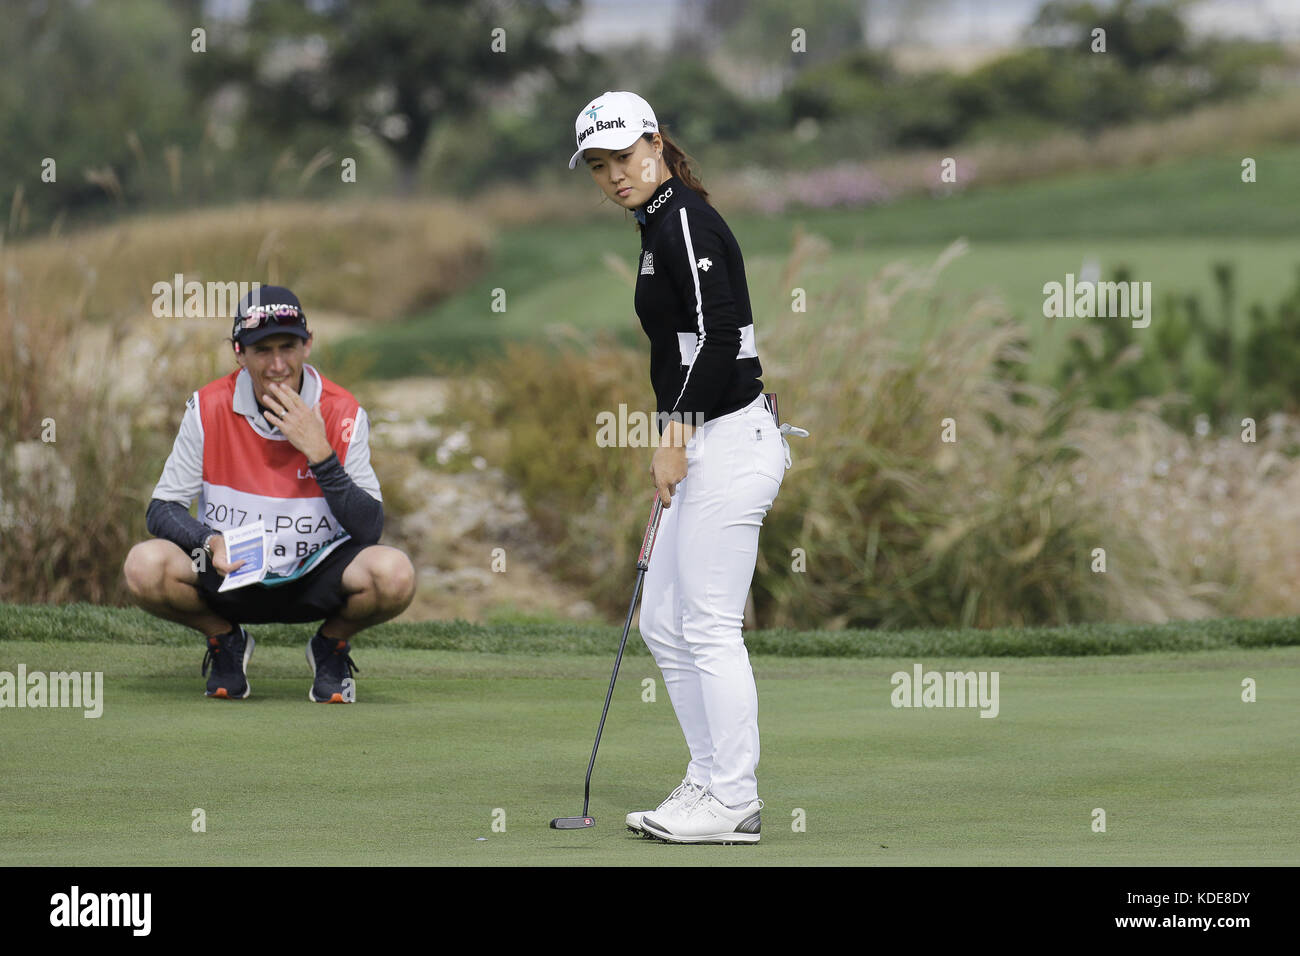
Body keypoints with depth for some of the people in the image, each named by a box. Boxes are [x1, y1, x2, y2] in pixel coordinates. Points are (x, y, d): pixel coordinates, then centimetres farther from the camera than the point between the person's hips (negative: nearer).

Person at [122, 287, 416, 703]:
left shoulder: (343, 414, -11)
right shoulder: (208, 409, -10)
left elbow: (370, 529, -16)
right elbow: (162, 509, -6)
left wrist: (319, 453, -27)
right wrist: (210, 542, -27)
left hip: (315, 583, 0)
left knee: (393, 573, -31)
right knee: (145, 566, -29)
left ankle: (330, 645, 5)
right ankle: (226, 641, 4)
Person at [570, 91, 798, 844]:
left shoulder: (685, 221, -13)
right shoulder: (662, 225, 18)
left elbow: (718, 334, -22)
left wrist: (677, 435, -20)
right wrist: (677, 443, 25)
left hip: (726, 443, -11)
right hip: (710, 444, 11)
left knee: (710, 628, -6)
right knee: (666, 624, 14)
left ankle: (732, 803, -1)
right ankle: (714, 784, 19)